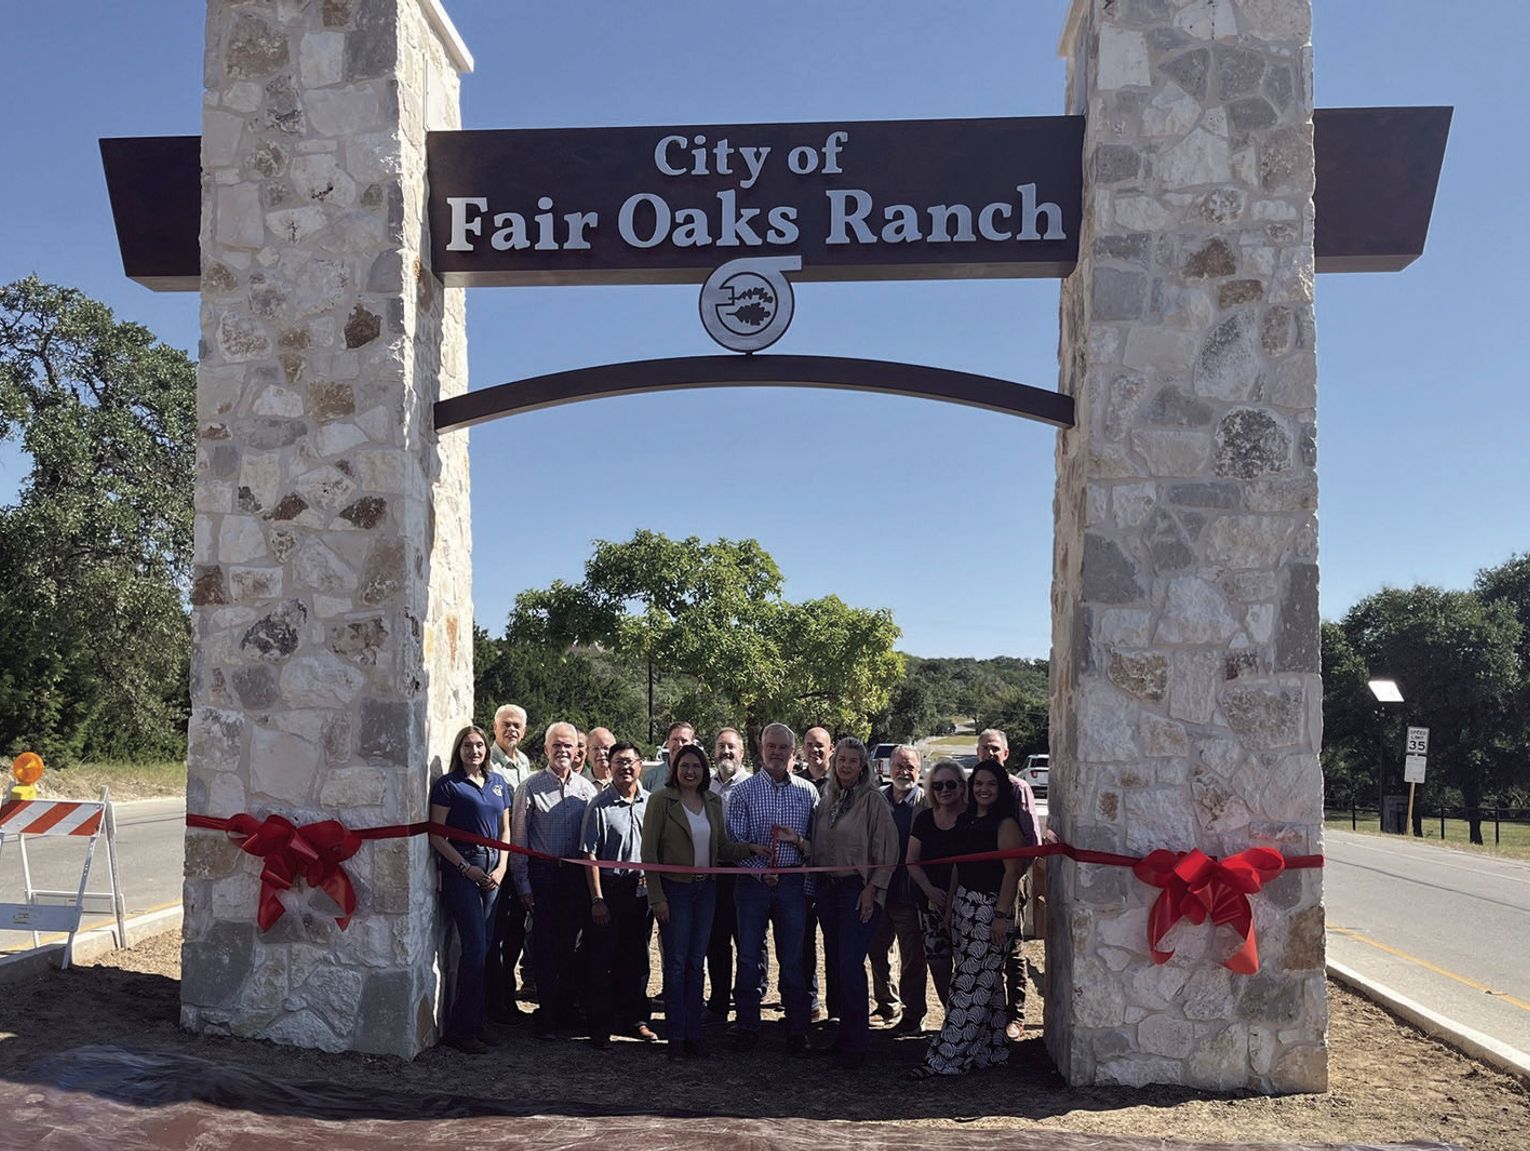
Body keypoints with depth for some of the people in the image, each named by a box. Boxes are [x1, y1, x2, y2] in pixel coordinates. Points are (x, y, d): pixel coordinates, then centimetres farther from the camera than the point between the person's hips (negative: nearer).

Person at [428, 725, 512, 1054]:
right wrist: (466, 868, -11)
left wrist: (501, 867, 2)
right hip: (462, 869, -5)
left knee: (483, 949, 8)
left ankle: (474, 1024, 17)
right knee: (475, 948, -10)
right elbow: (437, 835, -6)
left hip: (493, 870, 5)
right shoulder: (448, 785, -3)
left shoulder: (497, 783, 13)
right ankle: (461, 1029, 0)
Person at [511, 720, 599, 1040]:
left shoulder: (586, 788, 7)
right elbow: (519, 838, -2)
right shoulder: (531, 786, -2)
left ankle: (566, 1010, 21)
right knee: (545, 948, 0)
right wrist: (523, 883, -5)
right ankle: (547, 1017, 8)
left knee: (571, 947, 9)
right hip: (543, 875, -3)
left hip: (577, 875, 3)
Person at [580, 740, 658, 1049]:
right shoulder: (600, 806, -6)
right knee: (602, 960, 1)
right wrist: (597, 899, -11)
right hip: (610, 889, -4)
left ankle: (635, 1019, 26)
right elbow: (590, 856, -7)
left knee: (637, 958, 13)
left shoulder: (651, 803, 6)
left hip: (642, 890, 4)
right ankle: (600, 1027, 10)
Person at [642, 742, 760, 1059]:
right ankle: (676, 1037, 7)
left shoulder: (713, 802, 8)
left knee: (696, 963, 10)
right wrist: (657, 897, -13)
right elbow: (649, 852, -9)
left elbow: (723, 848, 12)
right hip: (675, 888, -5)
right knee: (676, 963, -1)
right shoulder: (661, 800, -7)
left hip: (705, 889, 5)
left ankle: (693, 1033, 17)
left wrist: (751, 849, -6)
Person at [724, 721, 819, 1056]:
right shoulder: (744, 791, 2)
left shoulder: (808, 792, 7)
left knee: (793, 959, 5)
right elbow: (734, 841, -2)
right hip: (752, 882, -1)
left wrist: (797, 840, -13)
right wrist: (760, 871, -14)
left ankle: (797, 1031, 14)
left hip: (793, 886, 1)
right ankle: (748, 1028, 16)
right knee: (749, 956, 4)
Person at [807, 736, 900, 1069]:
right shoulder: (827, 800, 10)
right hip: (827, 888, 6)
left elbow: (887, 853, -9)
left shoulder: (873, 801, -7)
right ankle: (846, 1032, 22)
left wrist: (871, 890, -13)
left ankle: (856, 1044, 1)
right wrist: (817, 887, 10)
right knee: (834, 964, 9)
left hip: (858, 890, -6)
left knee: (850, 966, -10)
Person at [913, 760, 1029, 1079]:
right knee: (986, 983, 13)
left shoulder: (1005, 823, -10)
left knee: (972, 985, -5)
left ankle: (945, 1058, -3)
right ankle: (991, 1051, 22)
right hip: (964, 905, 8)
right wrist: (949, 904, 15)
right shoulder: (969, 820, 14)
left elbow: (1012, 871, -15)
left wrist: (1002, 915, -19)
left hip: (990, 908, -8)